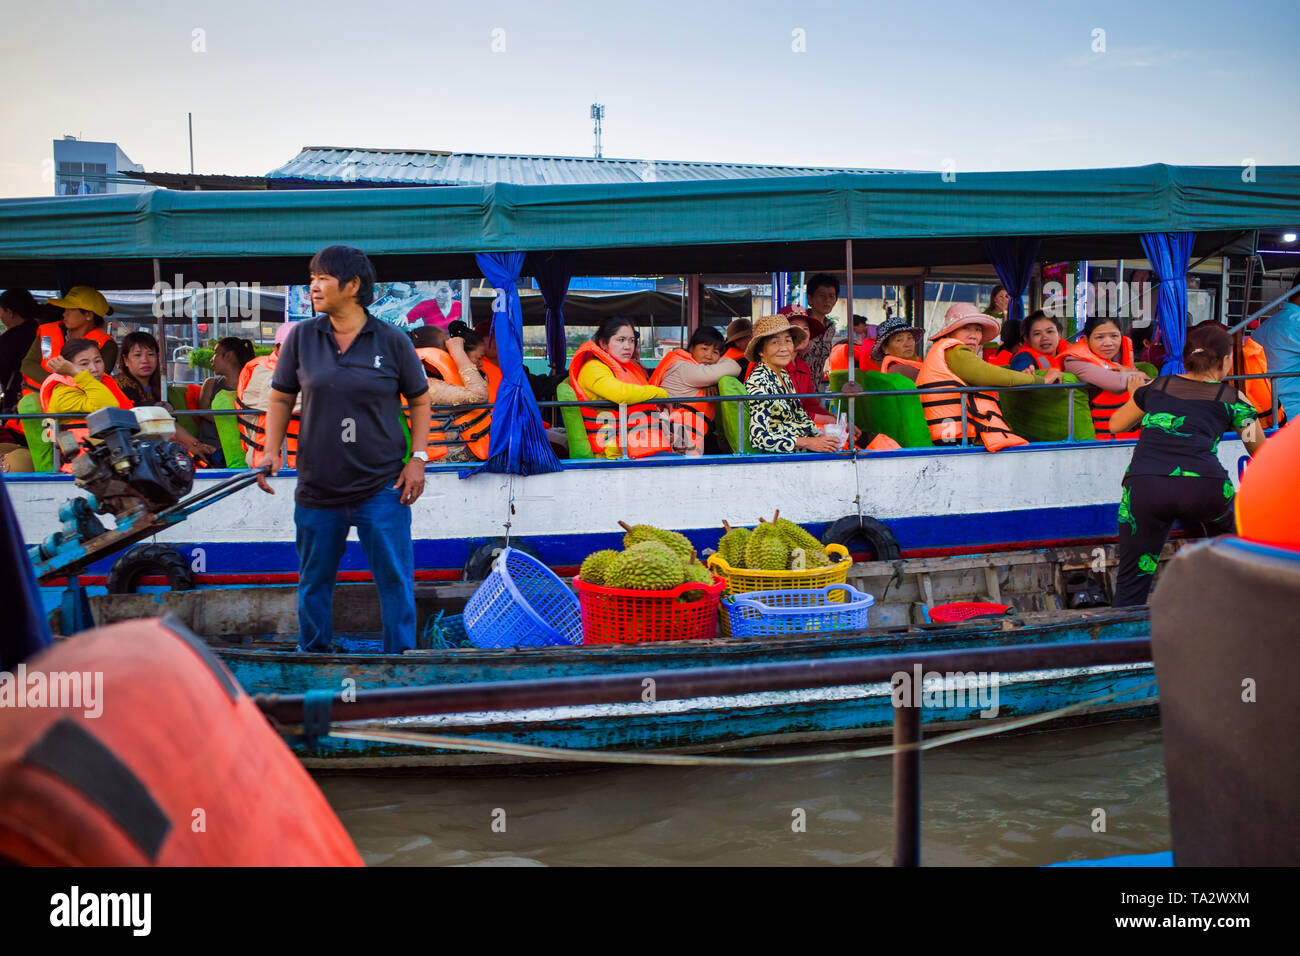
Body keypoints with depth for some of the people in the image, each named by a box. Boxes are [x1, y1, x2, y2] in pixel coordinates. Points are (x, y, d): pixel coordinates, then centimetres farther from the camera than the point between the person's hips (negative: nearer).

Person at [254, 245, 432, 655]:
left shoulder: (392, 340, -2)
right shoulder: (301, 337, 3)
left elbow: (420, 401, 6)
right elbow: (281, 398, 11)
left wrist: (418, 458, -2)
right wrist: (271, 450, -1)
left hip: (383, 487, -2)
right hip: (317, 489, 2)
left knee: (395, 579, 0)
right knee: (314, 580, 12)